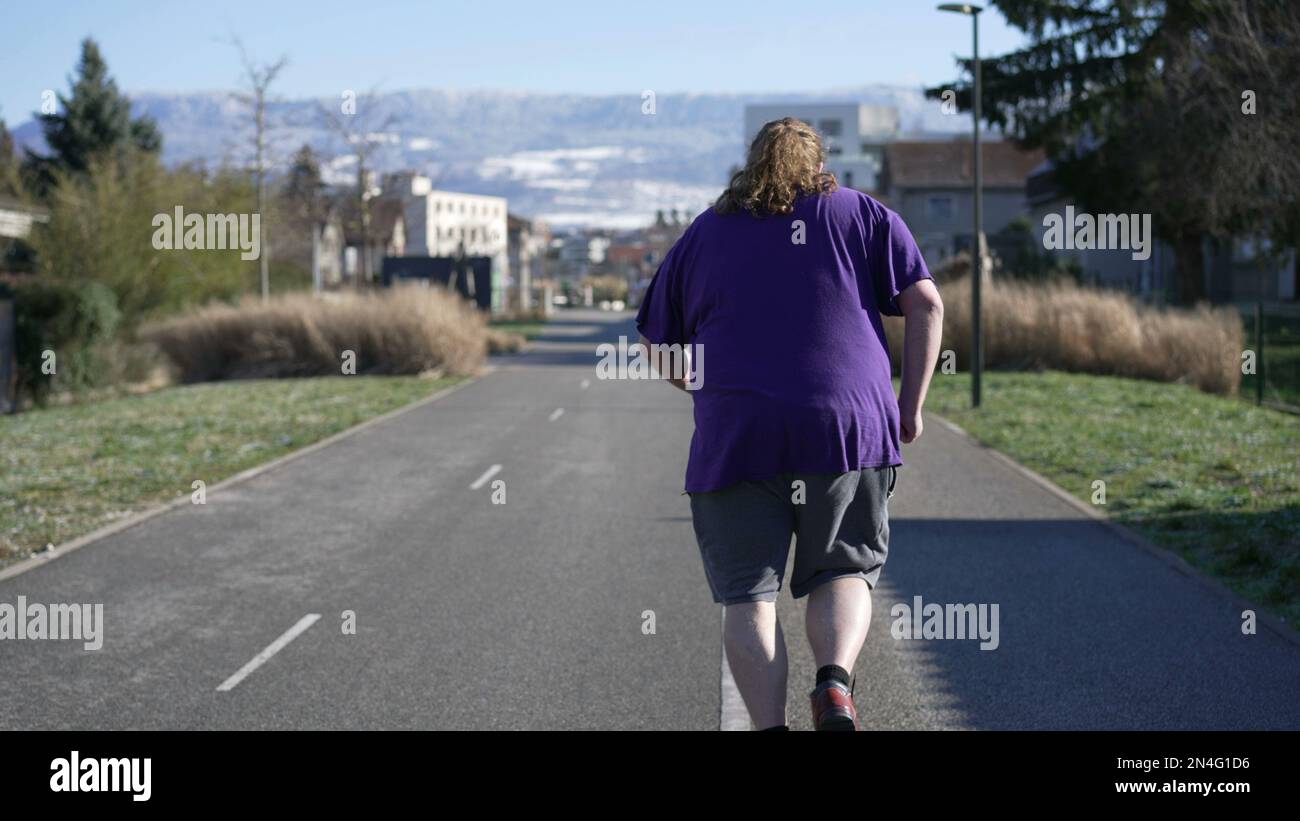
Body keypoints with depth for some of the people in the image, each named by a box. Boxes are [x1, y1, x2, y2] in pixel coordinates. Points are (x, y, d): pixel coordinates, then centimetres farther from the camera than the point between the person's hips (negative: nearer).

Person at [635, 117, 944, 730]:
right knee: (843, 572, 12)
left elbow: (654, 345, 20)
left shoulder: (704, 233, 17)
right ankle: (835, 681, -14)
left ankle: (769, 726, -10)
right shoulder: (863, 215, 14)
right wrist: (911, 406, 7)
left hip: (735, 438, 0)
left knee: (748, 593, 3)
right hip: (849, 427, 0)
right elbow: (925, 304, 4)